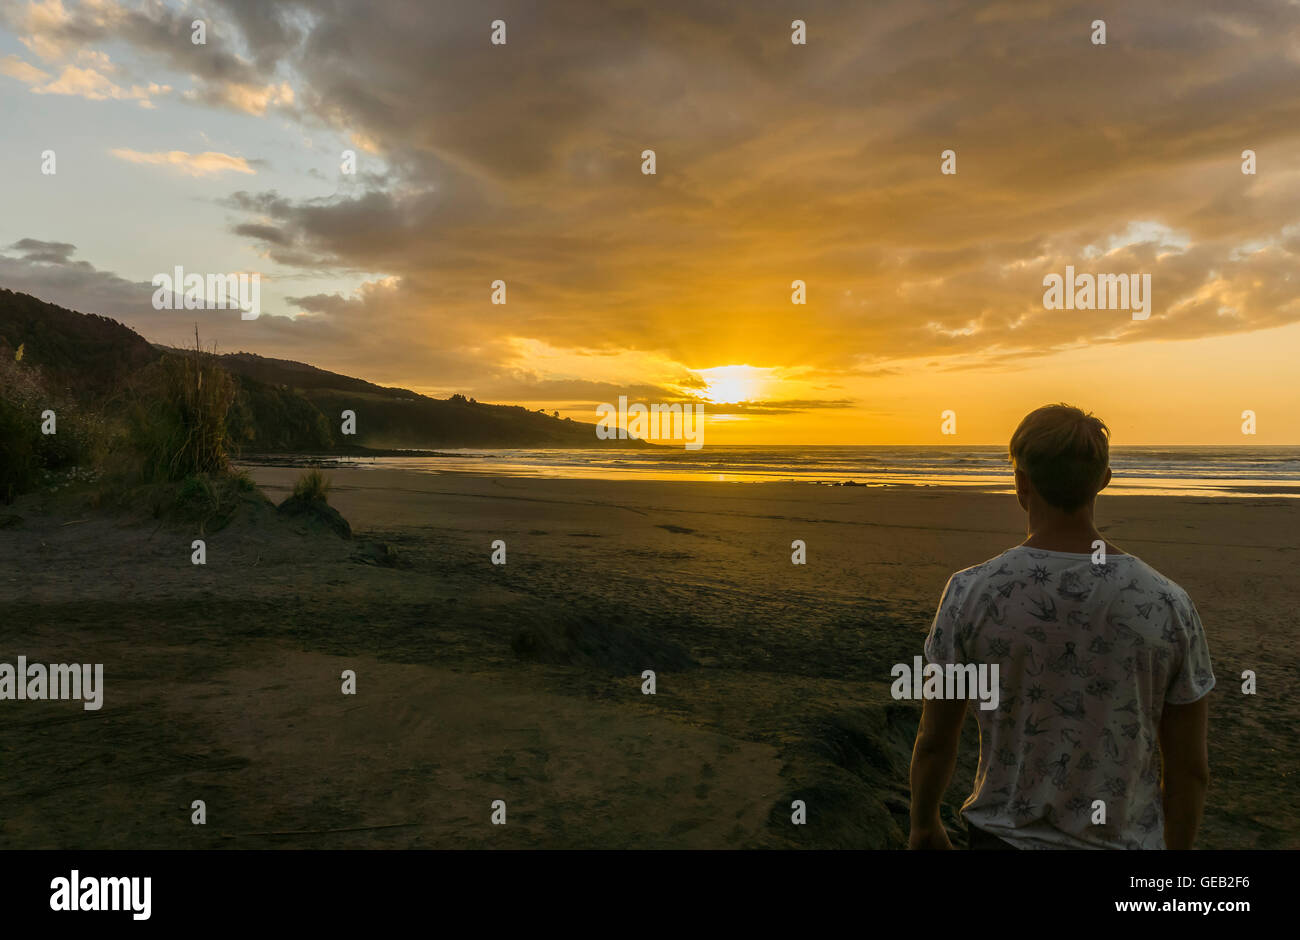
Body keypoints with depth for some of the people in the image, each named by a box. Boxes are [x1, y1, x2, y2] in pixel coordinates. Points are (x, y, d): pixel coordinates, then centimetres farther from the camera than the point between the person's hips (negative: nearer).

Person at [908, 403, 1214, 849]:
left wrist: (924, 825, 9)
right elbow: (1190, 768, -4)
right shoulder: (1169, 605, -13)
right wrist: (1176, 846, 13)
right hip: (1126, 838, 1)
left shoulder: (970, 594, -17)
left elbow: (935, 742, -7)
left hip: (1005, 834, -1)